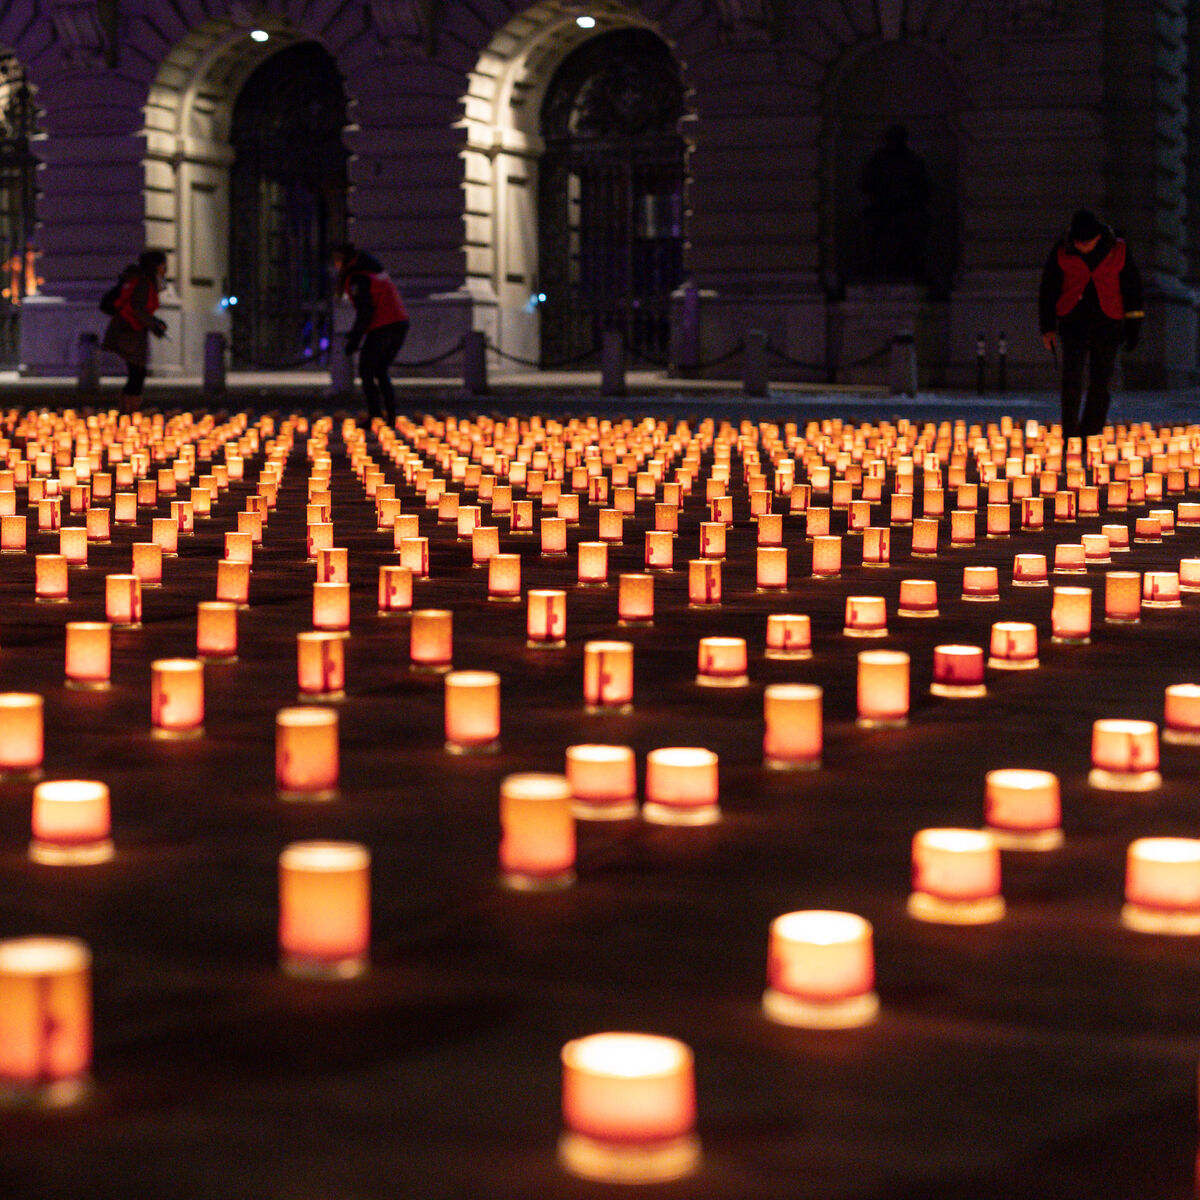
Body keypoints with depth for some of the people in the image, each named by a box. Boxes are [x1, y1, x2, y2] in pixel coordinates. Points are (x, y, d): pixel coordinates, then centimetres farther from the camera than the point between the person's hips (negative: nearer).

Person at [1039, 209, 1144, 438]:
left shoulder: (1118, 251, 0)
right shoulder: (1062, 252, 0)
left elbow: (1132, 288, 9)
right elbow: (1047, 290, 7)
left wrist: (1133, 326, 7)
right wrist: (1048, 328, 3)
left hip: (1107, 323, 0)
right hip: (1073, 323, 0)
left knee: (1100, 385, -2)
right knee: (1071, 379, -12)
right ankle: (1069, 438, -5)